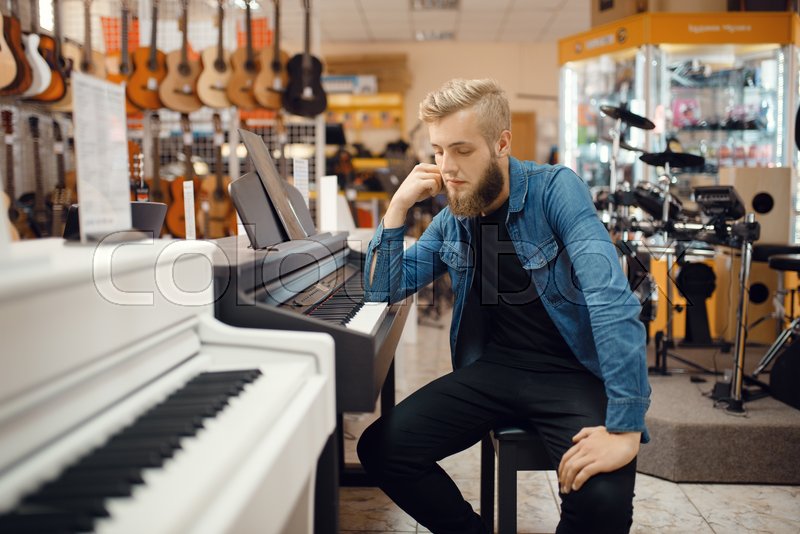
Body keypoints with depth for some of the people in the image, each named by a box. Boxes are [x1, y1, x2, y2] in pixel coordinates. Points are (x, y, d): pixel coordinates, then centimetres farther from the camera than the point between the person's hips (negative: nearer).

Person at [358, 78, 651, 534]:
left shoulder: (555, 189, -14)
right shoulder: (452, 219, 5)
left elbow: (612, 298, -25)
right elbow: (383, 292, 8)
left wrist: (625, 428, -34)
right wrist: (399, 206, -7)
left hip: (572, 373, -4)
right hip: (491, 371, 5)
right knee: (381, 450, -11)